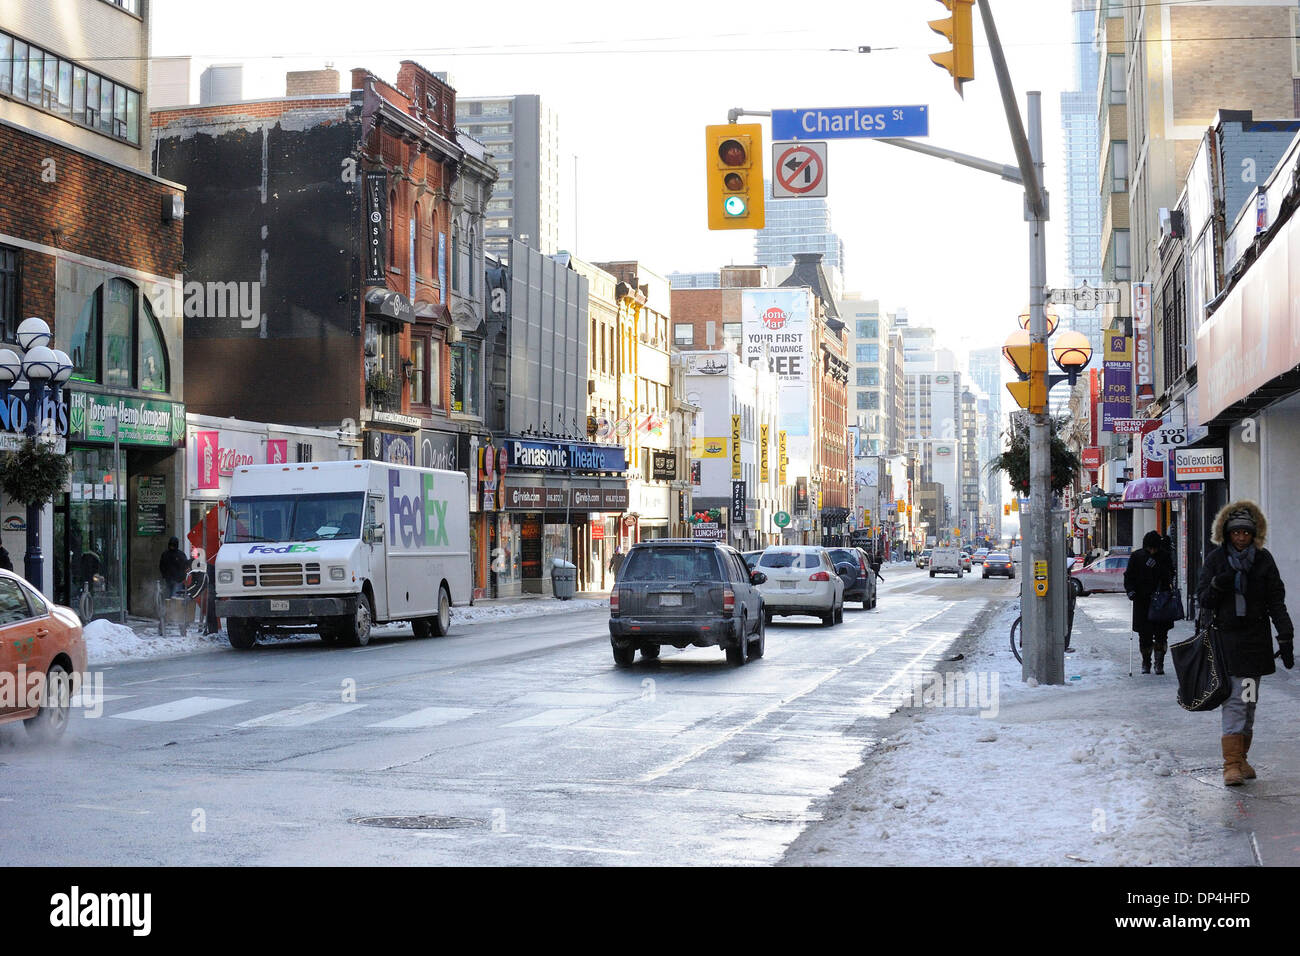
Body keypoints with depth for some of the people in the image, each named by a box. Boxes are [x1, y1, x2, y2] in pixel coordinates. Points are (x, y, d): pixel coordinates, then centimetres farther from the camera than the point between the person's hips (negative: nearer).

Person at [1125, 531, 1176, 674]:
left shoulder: (1164, 556, 3)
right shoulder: (1136, 557, 3)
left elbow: (1170, 575, 6)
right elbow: (1129, 576, 7)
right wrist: (1130, 590, -10)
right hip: (1142, 601, 0)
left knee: (1161, 634, -3)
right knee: (1144, 635, 2)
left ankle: (1159, 664, 6)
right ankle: (1146, 663, 16)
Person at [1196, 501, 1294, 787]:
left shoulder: (1263, 560, 5)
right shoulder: (1215, 559, 2)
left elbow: (1276, 601, 4)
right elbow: (1203, 599, 2)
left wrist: (1286, 638, -3)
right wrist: (1218, 585, -19)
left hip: (1256, 640, 3)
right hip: (1226, 639, -2)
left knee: (1249, 700, 9)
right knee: (1234, 700, -11)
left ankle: (1241, 759, 20)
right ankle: (1231, 764, -13)